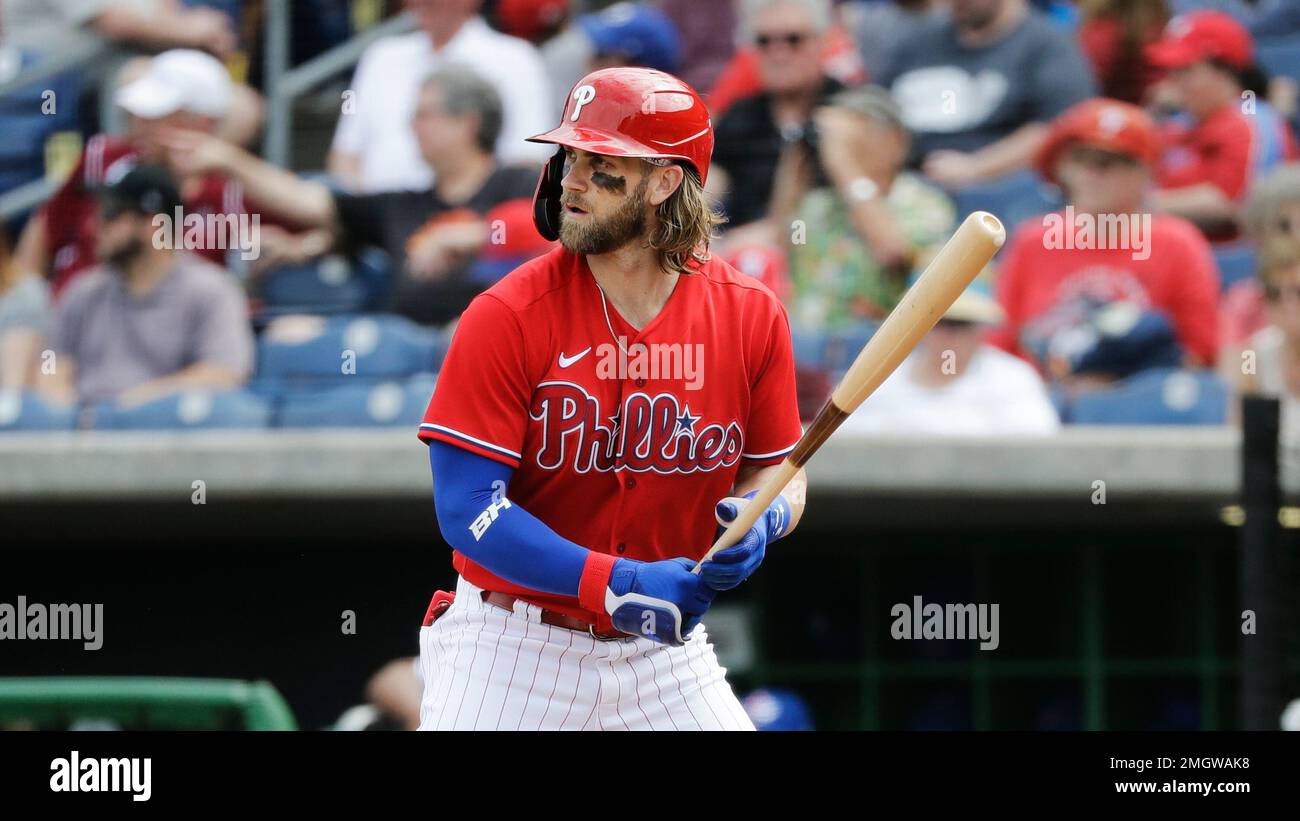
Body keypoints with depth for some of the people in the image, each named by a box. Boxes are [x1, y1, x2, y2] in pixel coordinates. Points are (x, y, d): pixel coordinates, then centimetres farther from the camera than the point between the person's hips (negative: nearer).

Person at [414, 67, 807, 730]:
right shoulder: (507, 318, -13)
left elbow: (776, 466, 9)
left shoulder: (750, 317, -3)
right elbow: (468, 507, -17)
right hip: (512, 650, -3)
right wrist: (615, 583, -26)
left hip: (664, 650, 3)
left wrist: (761, 521, -16)